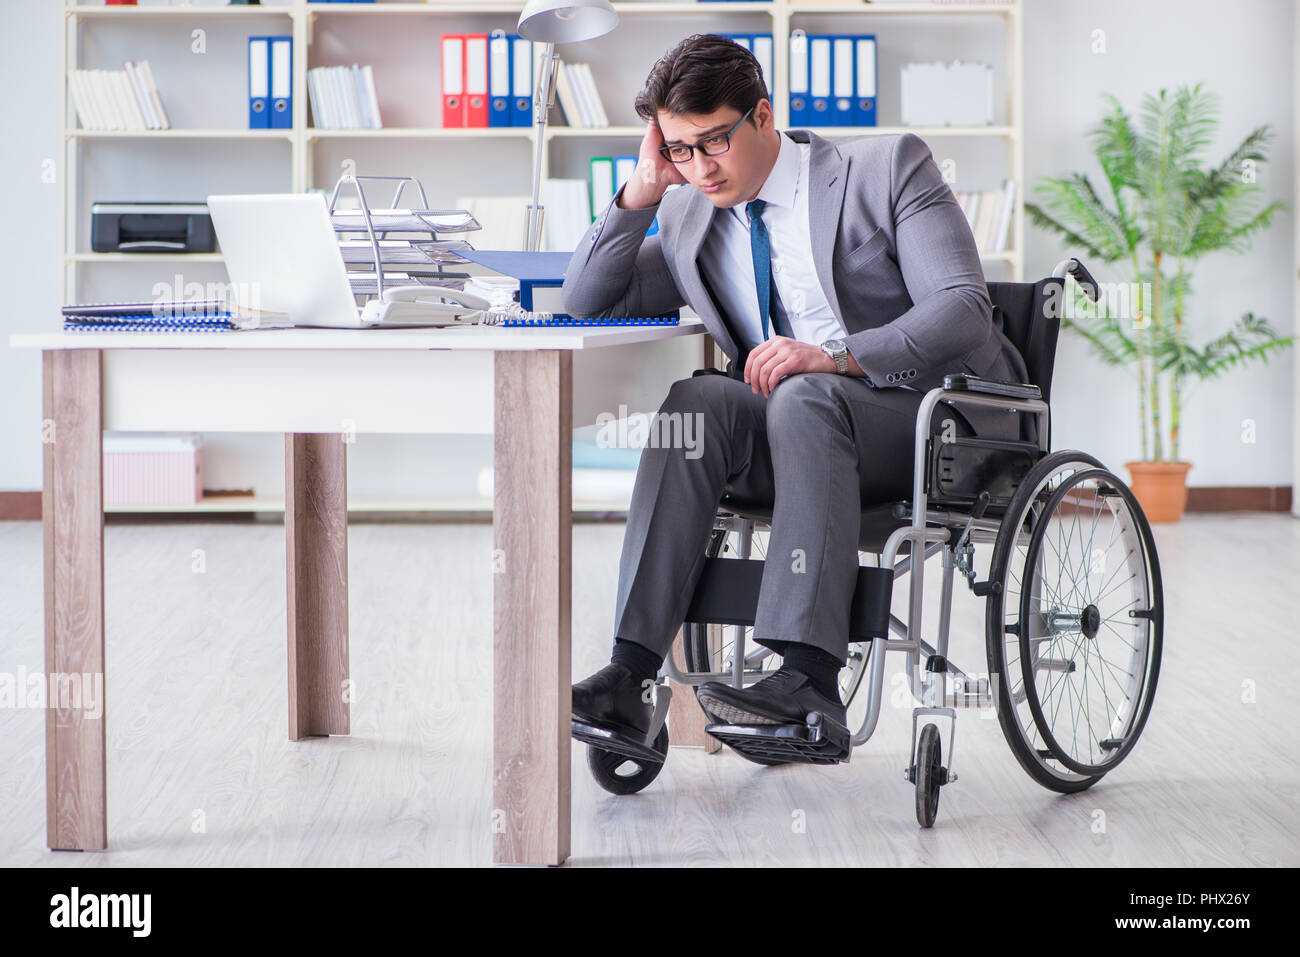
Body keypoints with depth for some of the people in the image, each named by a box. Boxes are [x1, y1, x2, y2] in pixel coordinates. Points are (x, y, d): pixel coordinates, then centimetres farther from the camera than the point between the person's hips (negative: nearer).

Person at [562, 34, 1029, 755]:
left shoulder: (888, 167, -2)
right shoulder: (688, 218, 13)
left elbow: (963, 308, -13)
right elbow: (587, 304, 14)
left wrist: (837, 357, -27)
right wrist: (641, 192, 0)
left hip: (935, 425, -4)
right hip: (790, 429, 5)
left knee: (803, 399, -35)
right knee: (697, 403, -26)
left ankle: (807, 681, -44)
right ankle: (629, 676, -35)